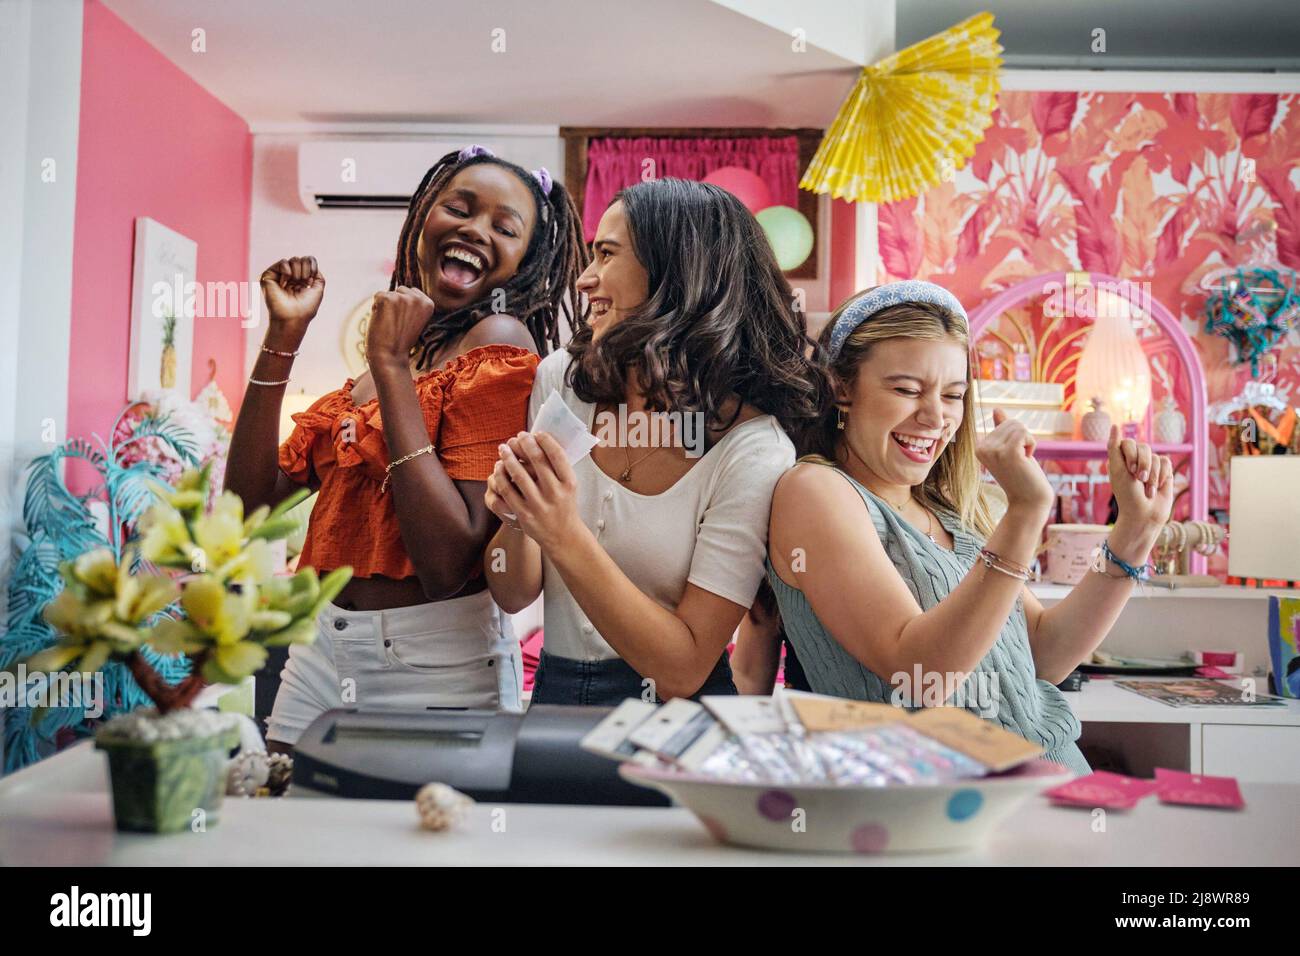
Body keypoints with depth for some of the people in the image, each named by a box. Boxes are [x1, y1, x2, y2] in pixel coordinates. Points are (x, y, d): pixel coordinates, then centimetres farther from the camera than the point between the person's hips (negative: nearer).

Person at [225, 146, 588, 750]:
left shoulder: (500, 341, -12)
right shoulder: (390, 347, 9)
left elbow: (449, 564, -22)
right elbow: (249, 497, 4)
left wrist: (393, 367, -19)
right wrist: (284, 336, -2)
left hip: (433, 667, -6)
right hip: (320, 650, 7)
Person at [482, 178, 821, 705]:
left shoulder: (754, 450, -16)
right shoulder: (560, 381, -3)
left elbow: (684, 669, -16)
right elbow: (513, 596, 3)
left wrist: (565, 537, -26)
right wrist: (517, 517, -18)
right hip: (555, 692, 3)